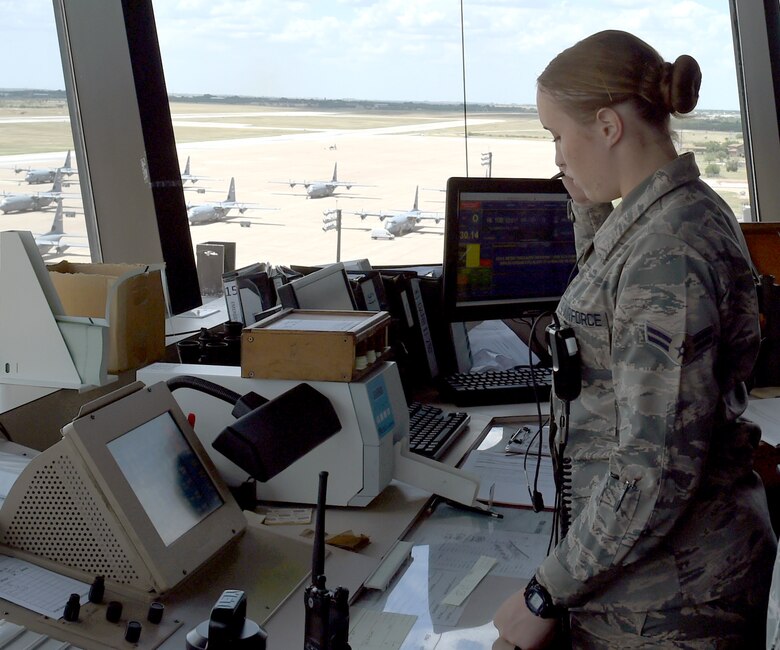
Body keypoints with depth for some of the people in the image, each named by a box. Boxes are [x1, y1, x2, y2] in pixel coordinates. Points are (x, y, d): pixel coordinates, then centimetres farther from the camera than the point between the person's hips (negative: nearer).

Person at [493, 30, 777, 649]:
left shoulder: (665, 254, -26)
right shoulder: (691, 211, 4)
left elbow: (657, 472, -29)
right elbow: (612, 306, 26)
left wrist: (545, 596, -20)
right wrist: (590, 205, 11)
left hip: (667, 583, -9)